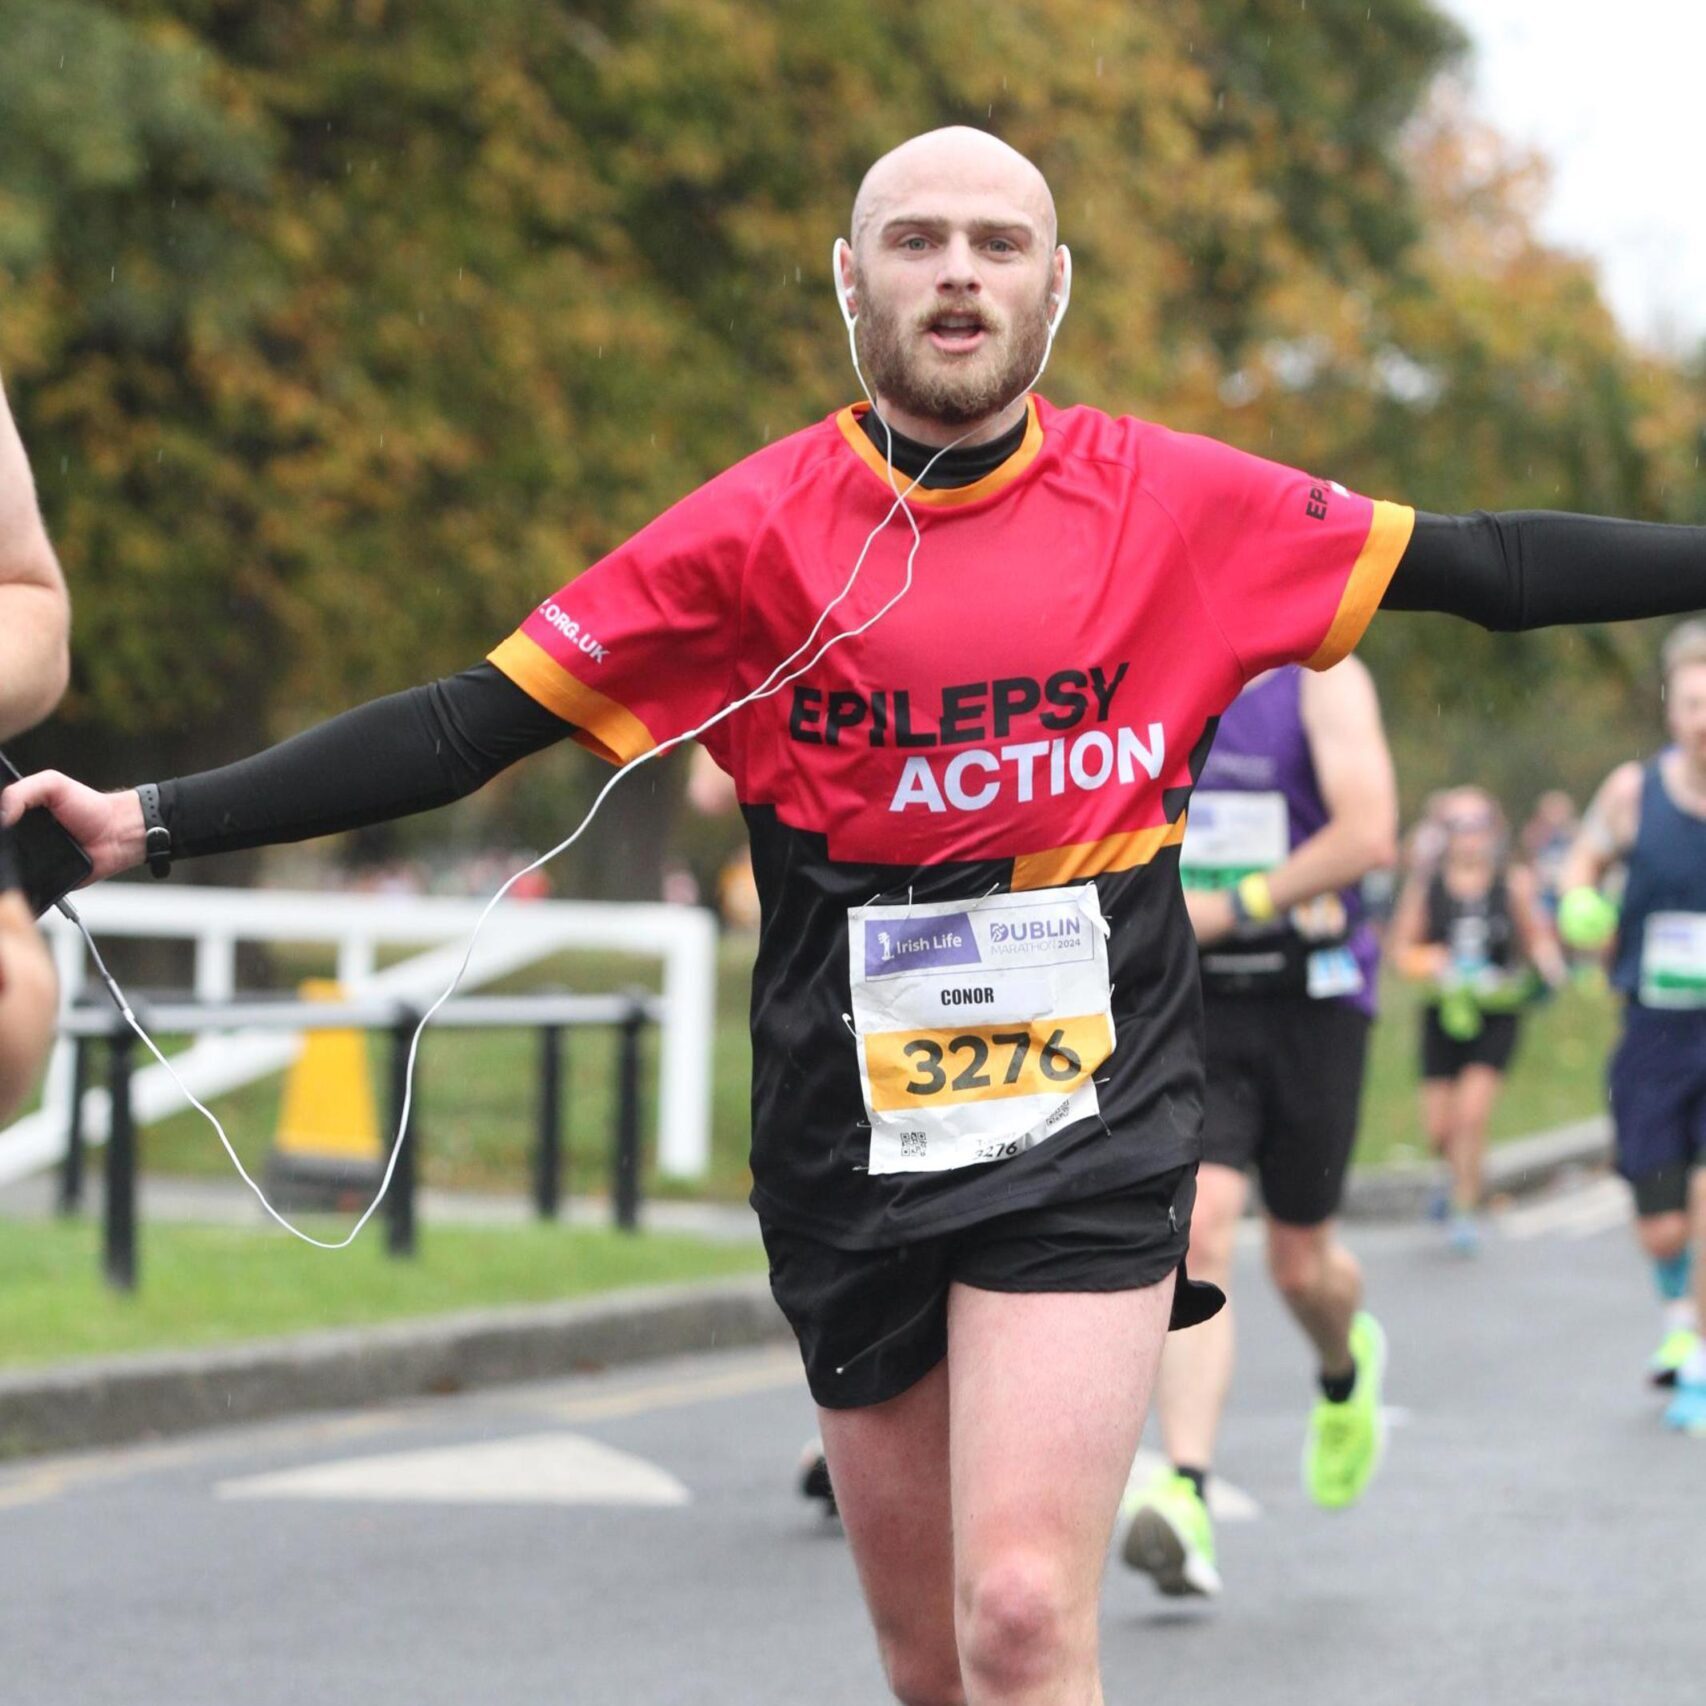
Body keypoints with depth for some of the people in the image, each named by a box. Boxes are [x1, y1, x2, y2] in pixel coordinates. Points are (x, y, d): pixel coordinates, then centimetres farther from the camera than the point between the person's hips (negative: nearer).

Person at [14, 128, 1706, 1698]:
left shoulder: (1175, 504, -2)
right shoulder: (757, 532, -2)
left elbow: (1489, 567, 6)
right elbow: (465, 726, -2)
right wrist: (152, 822, -9)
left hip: (1094, 1129, -2)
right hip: (851, 1157, 2)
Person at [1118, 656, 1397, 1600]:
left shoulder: (1324, 680, -7)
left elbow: (1370, 832, -19)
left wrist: (1233, 906, -21)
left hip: (1309, 1002, -2)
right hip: (1189, 1004, 2)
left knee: (1300, 1264, 11)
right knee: (1197, 1235, -16)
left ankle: (1347, 1371, 48)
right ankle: (1184, 1497, -24)